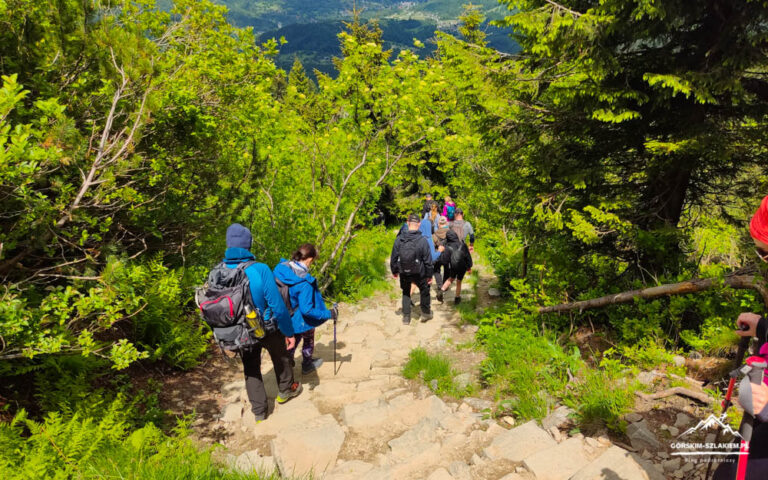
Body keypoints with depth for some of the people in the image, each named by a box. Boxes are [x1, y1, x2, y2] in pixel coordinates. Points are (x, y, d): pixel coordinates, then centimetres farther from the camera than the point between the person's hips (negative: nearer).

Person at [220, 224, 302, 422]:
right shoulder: (260, 270, -29)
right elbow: (277, 305, -24)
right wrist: (288, 331, -9)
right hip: (268, 329, -3)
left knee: (251, 369, 22)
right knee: (281, 358, 26)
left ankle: (259, 411, 33)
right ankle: (286, 390, 48)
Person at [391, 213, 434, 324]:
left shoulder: (399, 239, -11)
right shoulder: (423, 240, -18)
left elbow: (393, 257, -3)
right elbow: (428, 260, -12)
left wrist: (394, 271, 13)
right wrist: (429, 275, 1)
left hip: (404, 274, 2)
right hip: (419, 274, -2)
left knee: (406, 293, 22)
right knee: (424, 290, 24)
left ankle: (406, 317, 23)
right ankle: (426, 313, 37)